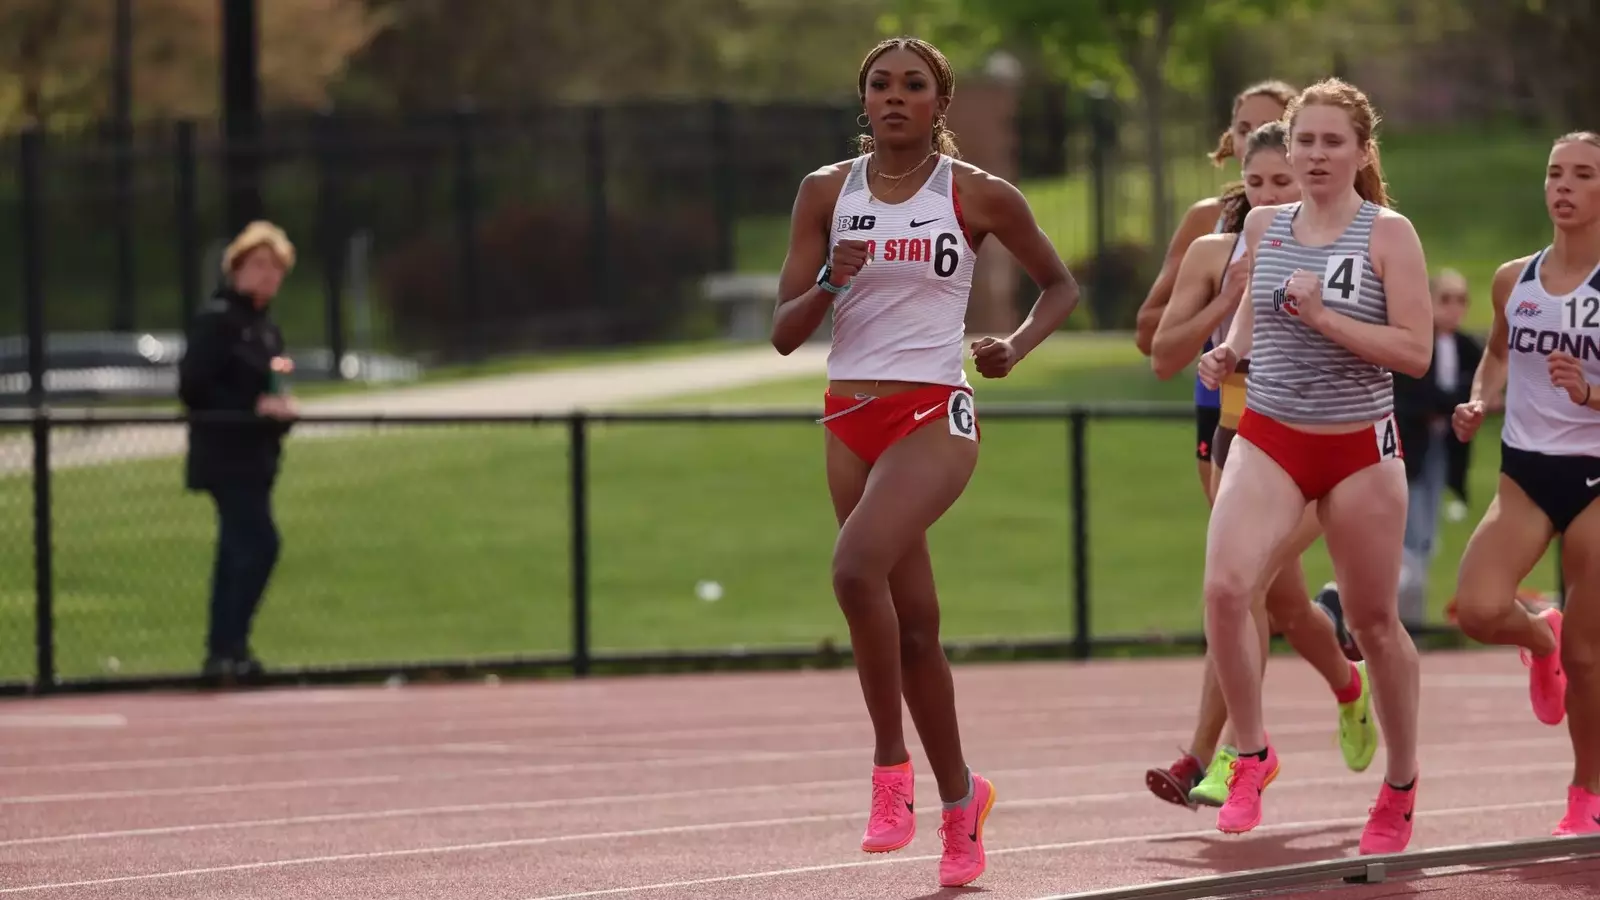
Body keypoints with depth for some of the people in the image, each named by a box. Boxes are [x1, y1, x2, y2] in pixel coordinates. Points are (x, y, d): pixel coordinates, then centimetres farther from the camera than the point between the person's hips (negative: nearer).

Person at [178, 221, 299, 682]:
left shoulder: (266, 327, 16)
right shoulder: (216, 320, -11)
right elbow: (193, 388, -17)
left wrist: (279, 404, 4)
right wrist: (255, 405, -20)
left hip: (256, 457, 9)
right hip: (226, 456, -9)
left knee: (238, 549, 10)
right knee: (259, 544, -16)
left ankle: (223, 652, 15)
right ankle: (228, 647, -13)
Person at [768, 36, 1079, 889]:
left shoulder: (979, 196, -2)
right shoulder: (827, 192, 5)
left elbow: (1060, 284, 12)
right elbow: (784, 332, 4)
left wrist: (1016, 346, -7)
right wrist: (831, 283, -16)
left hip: (934, 416, -4)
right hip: (850, 417, 4)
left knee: (856, 566, -29)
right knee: (913, 623, 10)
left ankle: (891, 761, -14)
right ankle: (959, 798, 26)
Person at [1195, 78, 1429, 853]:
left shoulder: (1388, 234, -8)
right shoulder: (1263, 225, 5)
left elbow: (1416, 351, -14)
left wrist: (1324, 317, -23)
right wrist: (1229, 352, 3)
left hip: (1360, 447, -3)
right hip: (1269, 439, 3)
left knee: (1373, 621, 9)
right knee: (1224, 587, -22)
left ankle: (1401, 785, 27)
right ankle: (1251, 755, -5)